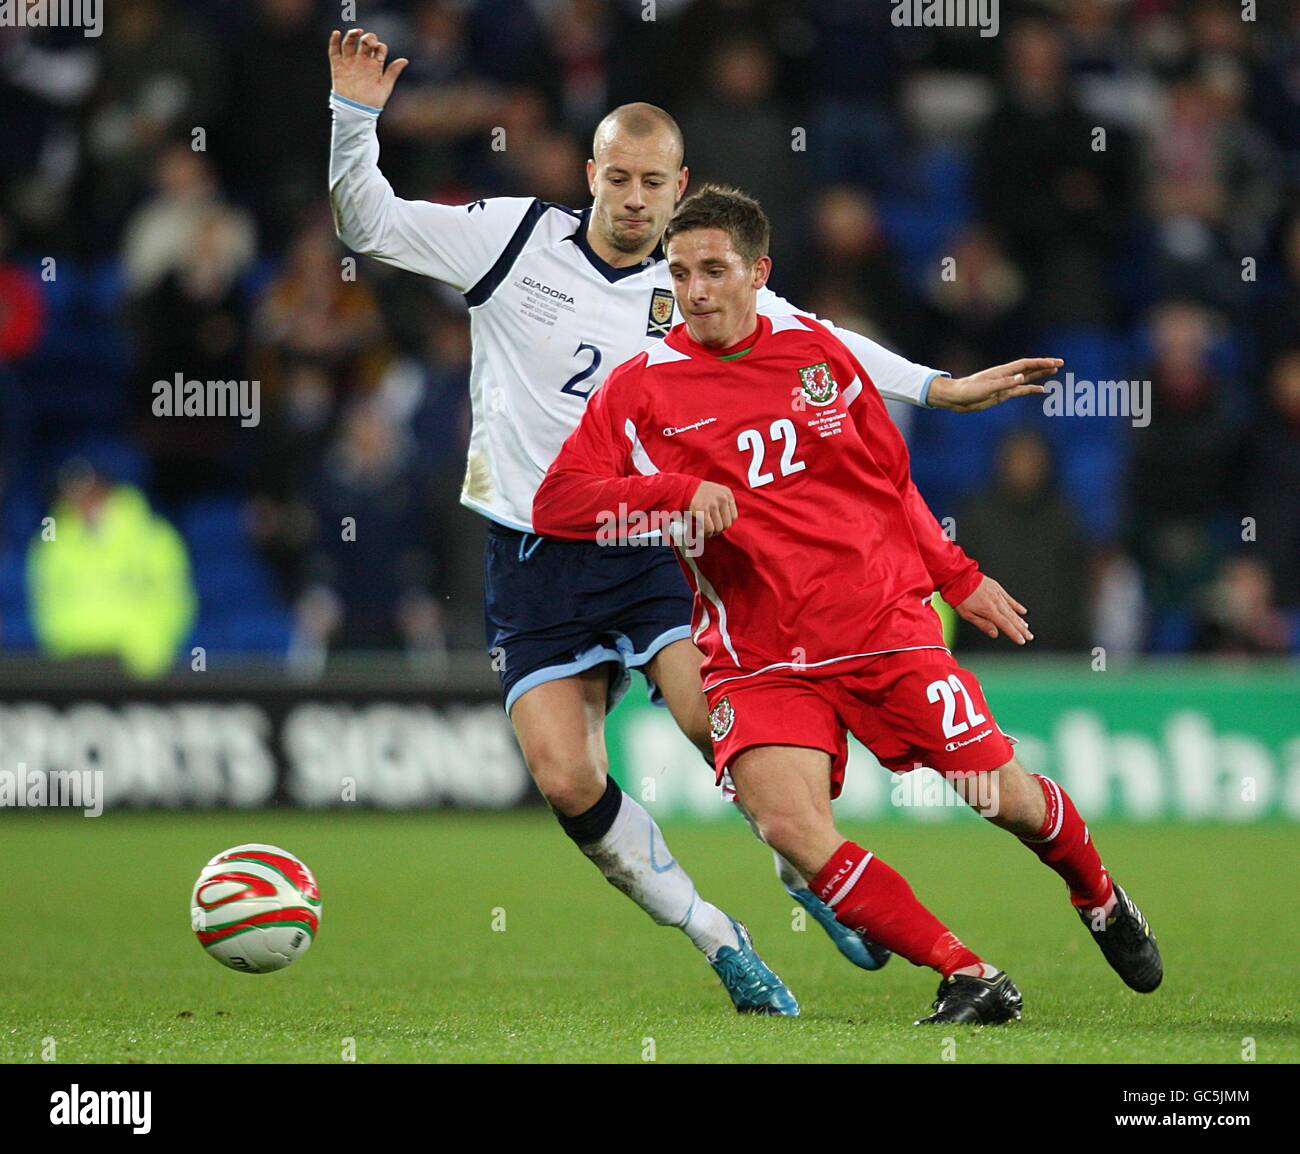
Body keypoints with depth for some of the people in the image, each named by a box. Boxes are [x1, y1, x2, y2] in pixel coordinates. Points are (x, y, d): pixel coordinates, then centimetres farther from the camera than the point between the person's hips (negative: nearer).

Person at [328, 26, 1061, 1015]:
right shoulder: (515, 236, 0)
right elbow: (370, 222, 0)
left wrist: (940, 388, 6)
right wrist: (355, 116, -15)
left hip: (648, 544, 0)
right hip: (532, 556, 0)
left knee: (719, 720, -23)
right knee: (568, 783, -13)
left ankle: (809, 874, 5)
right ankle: (716, 940, 6)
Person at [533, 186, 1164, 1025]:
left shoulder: (815, 350, 7)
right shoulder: (641, 388, 0)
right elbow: (556, 501, -8)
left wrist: (958, 578, 23)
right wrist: (680, 492, -19)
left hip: (887, 626, 1)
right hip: (760, 661, -1)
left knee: (1005, 795, 2)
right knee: (788, 821, -25)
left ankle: (1103, 902, 36)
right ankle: (969, 978, -15)